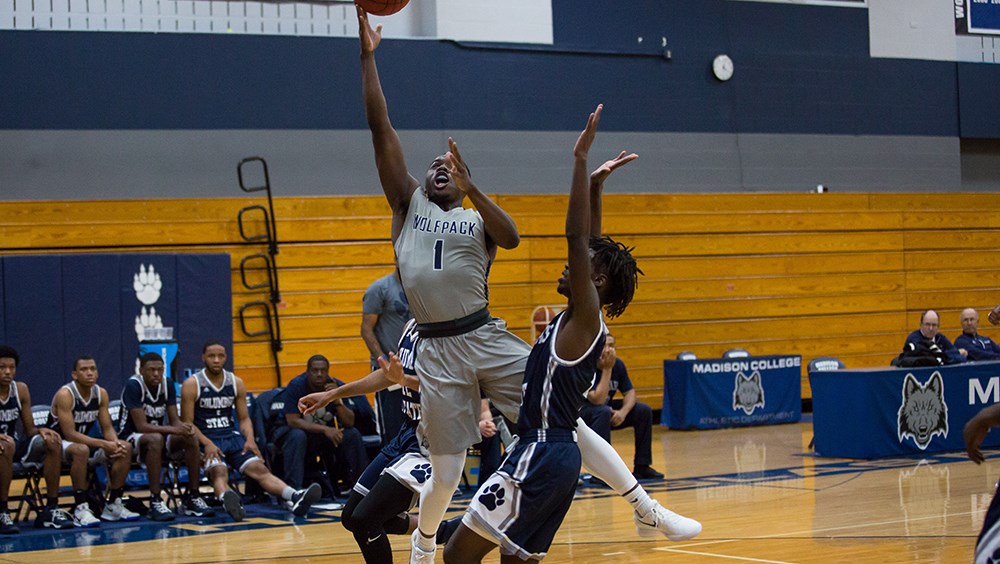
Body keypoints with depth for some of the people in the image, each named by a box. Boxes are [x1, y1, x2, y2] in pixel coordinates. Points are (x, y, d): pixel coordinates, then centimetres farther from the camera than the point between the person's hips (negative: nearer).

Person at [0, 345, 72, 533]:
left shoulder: (21, 389, 4)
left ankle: (51, 509, -12)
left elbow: (30, 429, 7)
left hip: (15, 444, 6)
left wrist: (41, 431, -16)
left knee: (52, 442, -16)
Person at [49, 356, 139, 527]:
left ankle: (113, 505, -4)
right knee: (81, 450, -40)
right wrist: (104, 444, -31)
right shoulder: (65, 395, -21)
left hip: (86, 442, 7)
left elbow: (107, 428, 2)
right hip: (60, 445, -7)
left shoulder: (101, 394, 0)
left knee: (125, 448, -11)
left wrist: (116, 443, -21)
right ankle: (80, 509, -32)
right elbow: (70, 434, -26)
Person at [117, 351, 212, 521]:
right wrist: (174, 430, -35)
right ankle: (155, 501, -36)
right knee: (155, 439, -38)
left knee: (190, 439, -20)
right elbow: (141, 426, -25)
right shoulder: (133, 386, -20)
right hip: (131, 437, -6)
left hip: (158, 435, 6)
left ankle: (193, 498, -12)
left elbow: (174, 420, 1)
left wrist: (184, 426, -23)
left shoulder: (167, 384, -1)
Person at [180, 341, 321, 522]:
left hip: (232, 436, 4)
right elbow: (187, 422, -6)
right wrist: (207, 444, -21)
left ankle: (295, 498, -41)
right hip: (205, 440, -4)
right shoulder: (192, 385, -3)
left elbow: (244, 418, 14)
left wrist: (250, 439, -7)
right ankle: (227, 500, -69)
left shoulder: (236, 383, 10)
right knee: (218, 471, -36)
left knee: (259, 468, -19)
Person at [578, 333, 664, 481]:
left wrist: (623, 411, -22)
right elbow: (598, 400, -34)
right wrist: (607, 370, -32)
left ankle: (641, 466, 2)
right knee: (603, 412, -38)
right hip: (581, 414, -7)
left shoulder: (618, 364, -5)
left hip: (607, 411, 7)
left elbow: (630, 392, -1)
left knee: (644, 411, -7)